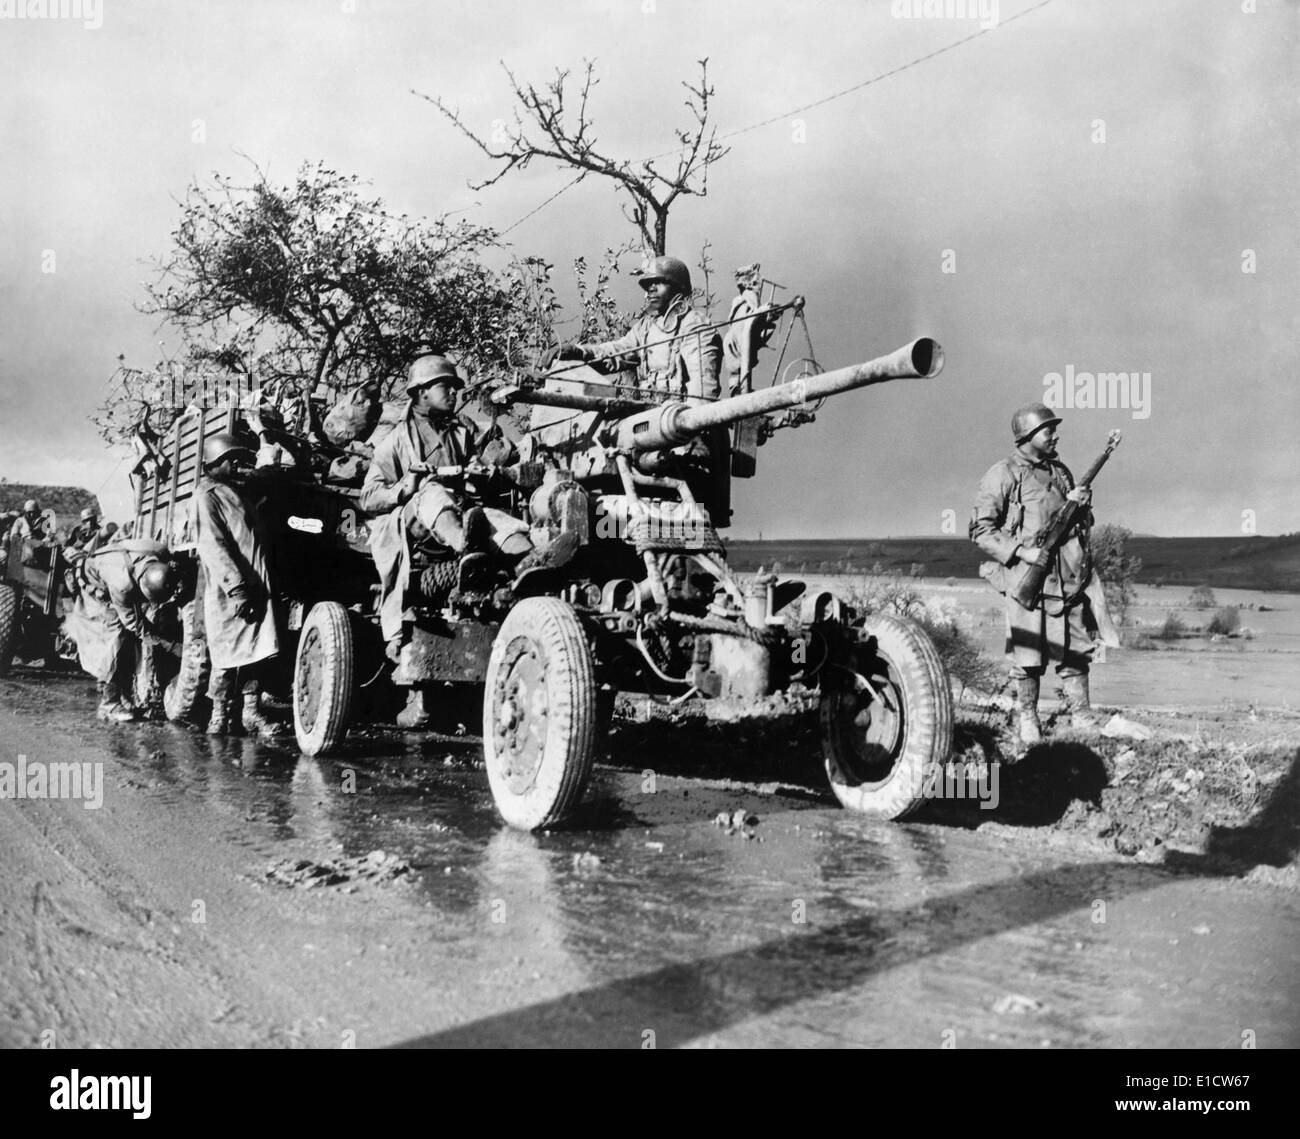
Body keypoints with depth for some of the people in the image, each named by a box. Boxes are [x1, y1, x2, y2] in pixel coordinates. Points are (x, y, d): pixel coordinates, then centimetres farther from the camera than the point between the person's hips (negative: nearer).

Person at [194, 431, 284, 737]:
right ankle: (221, 717, 5)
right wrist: (236, 586, -23)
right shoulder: (208, 496, -4)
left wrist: (261, 584, 16)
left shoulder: (239, 494, 23)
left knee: (259, 651, 5)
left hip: (256, 587, 8)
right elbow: (213, 546, -15)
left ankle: (250, 710, 11)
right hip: (229, 592, -8)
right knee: (229, 654, -4)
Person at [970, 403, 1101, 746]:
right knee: (1028, 656, 1)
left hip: (1068, 577, 5)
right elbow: (981, 530, -8)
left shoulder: (1061, 472, 14)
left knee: (1076, 651, 7)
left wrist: (1080, 505, 0)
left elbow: (1082, 524, 22)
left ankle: (1082, 720, 16)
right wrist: (1022, 551, -16)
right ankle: (1027, 721, 16)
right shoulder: (1002, 476, -5)